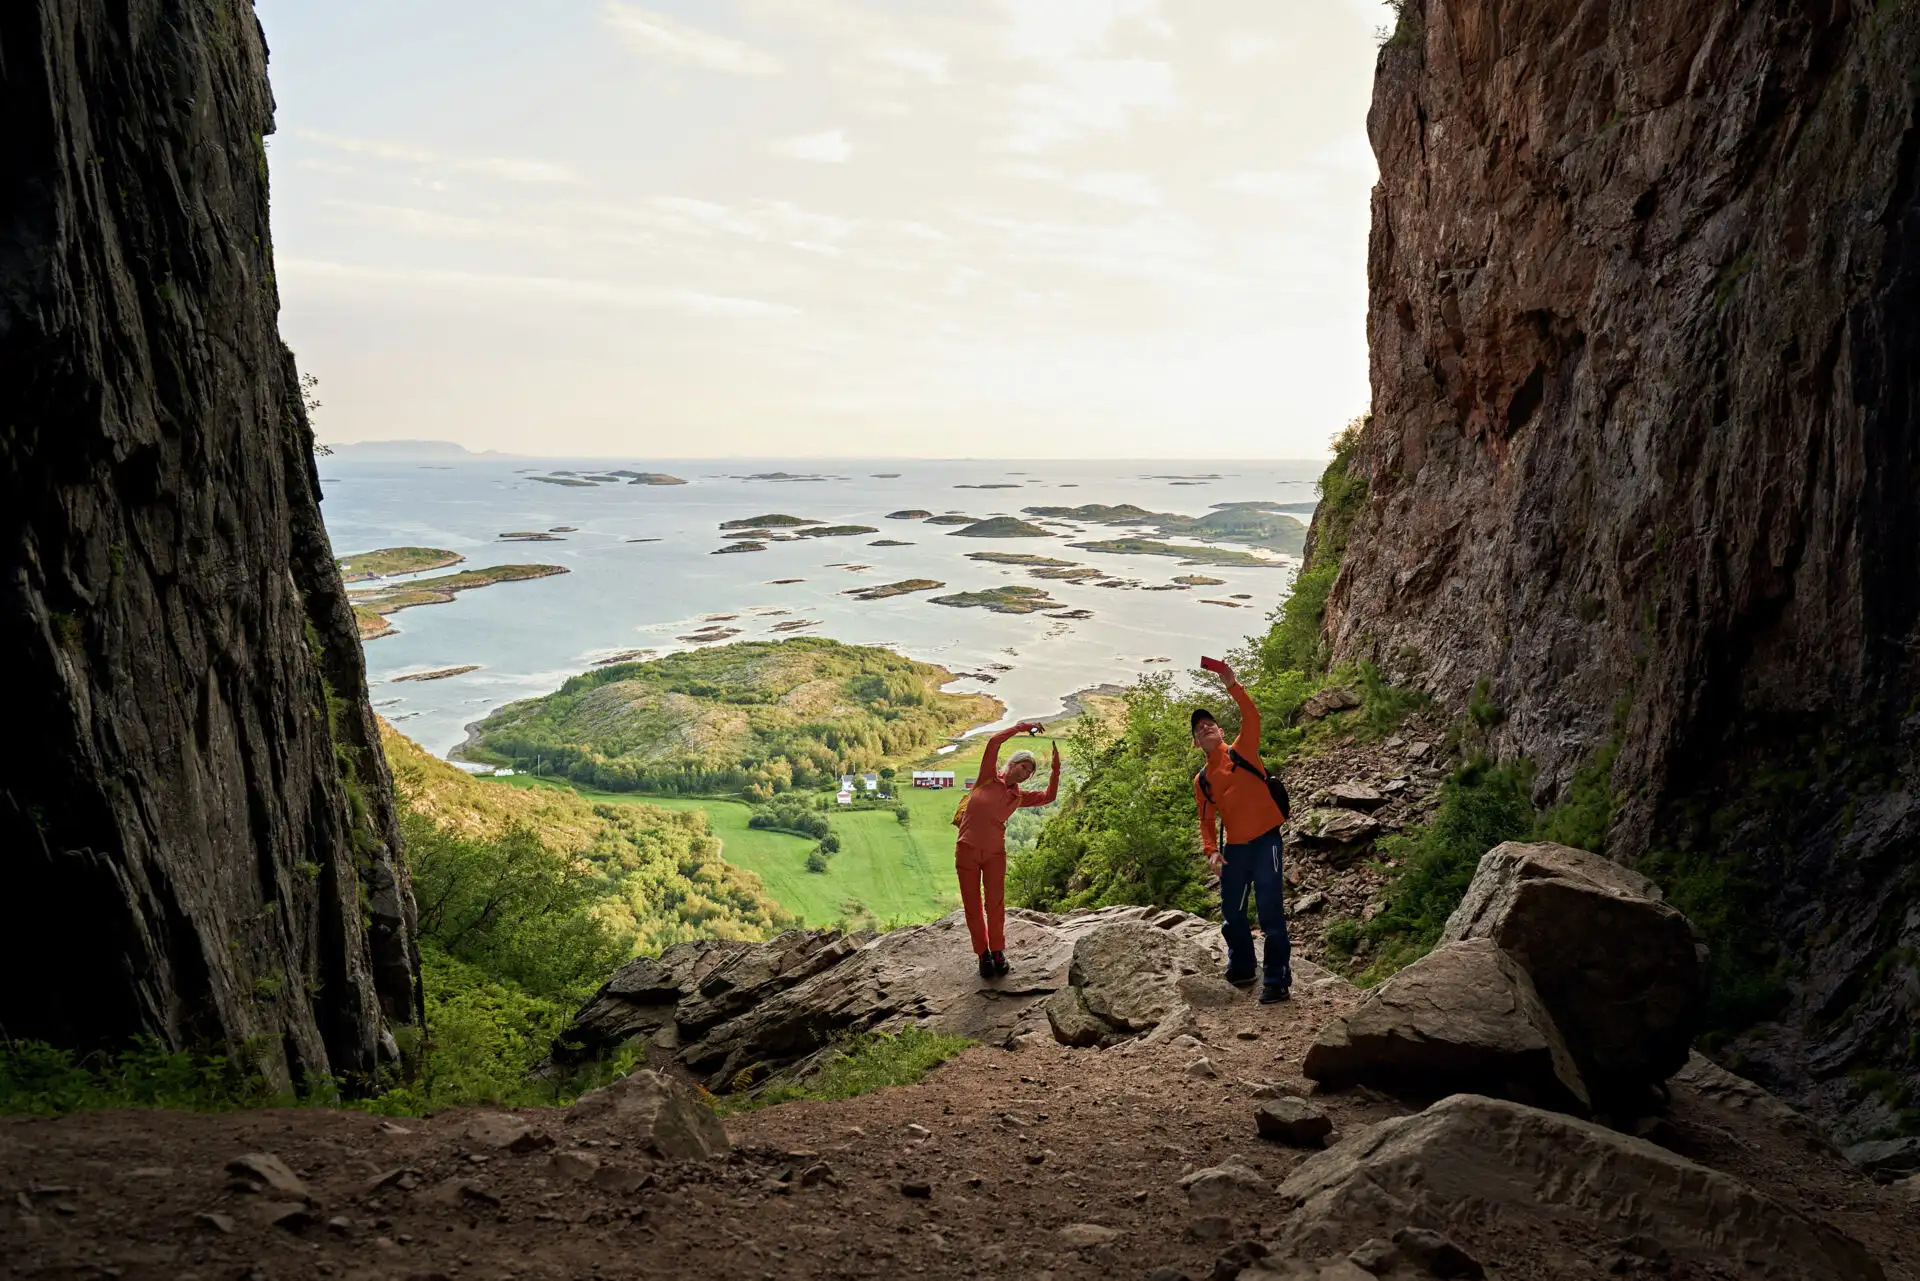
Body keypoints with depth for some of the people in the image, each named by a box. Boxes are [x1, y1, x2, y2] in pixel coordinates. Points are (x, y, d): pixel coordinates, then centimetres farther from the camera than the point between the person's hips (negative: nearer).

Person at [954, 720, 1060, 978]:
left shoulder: (1019, 797, 10)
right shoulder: (988, 779, -1)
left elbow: (1048, 797, 2)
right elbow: (993, 742, -11)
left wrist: (1056, 768, -3)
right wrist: (1023, 727, -9)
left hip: (995, 853, 3)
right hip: (967, 850, -3)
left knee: (996, 905, 0)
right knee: (972, 906, 3)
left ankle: (998, 952, 15)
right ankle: (983, 953, 16)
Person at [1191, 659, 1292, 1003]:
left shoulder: (1242, 752, 0)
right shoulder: (1201, 781, 11)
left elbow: (1252, 717, -17)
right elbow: (1207, 821, 15)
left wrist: (1232, 685, -29)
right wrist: (1211, 851, -2)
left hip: (1265, 838, -6)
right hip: (1234, 847, 6)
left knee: (1270, 909, -7)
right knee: (1231, 912, 12)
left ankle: (1278, 980, -1)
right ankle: (1241, 968, 31)